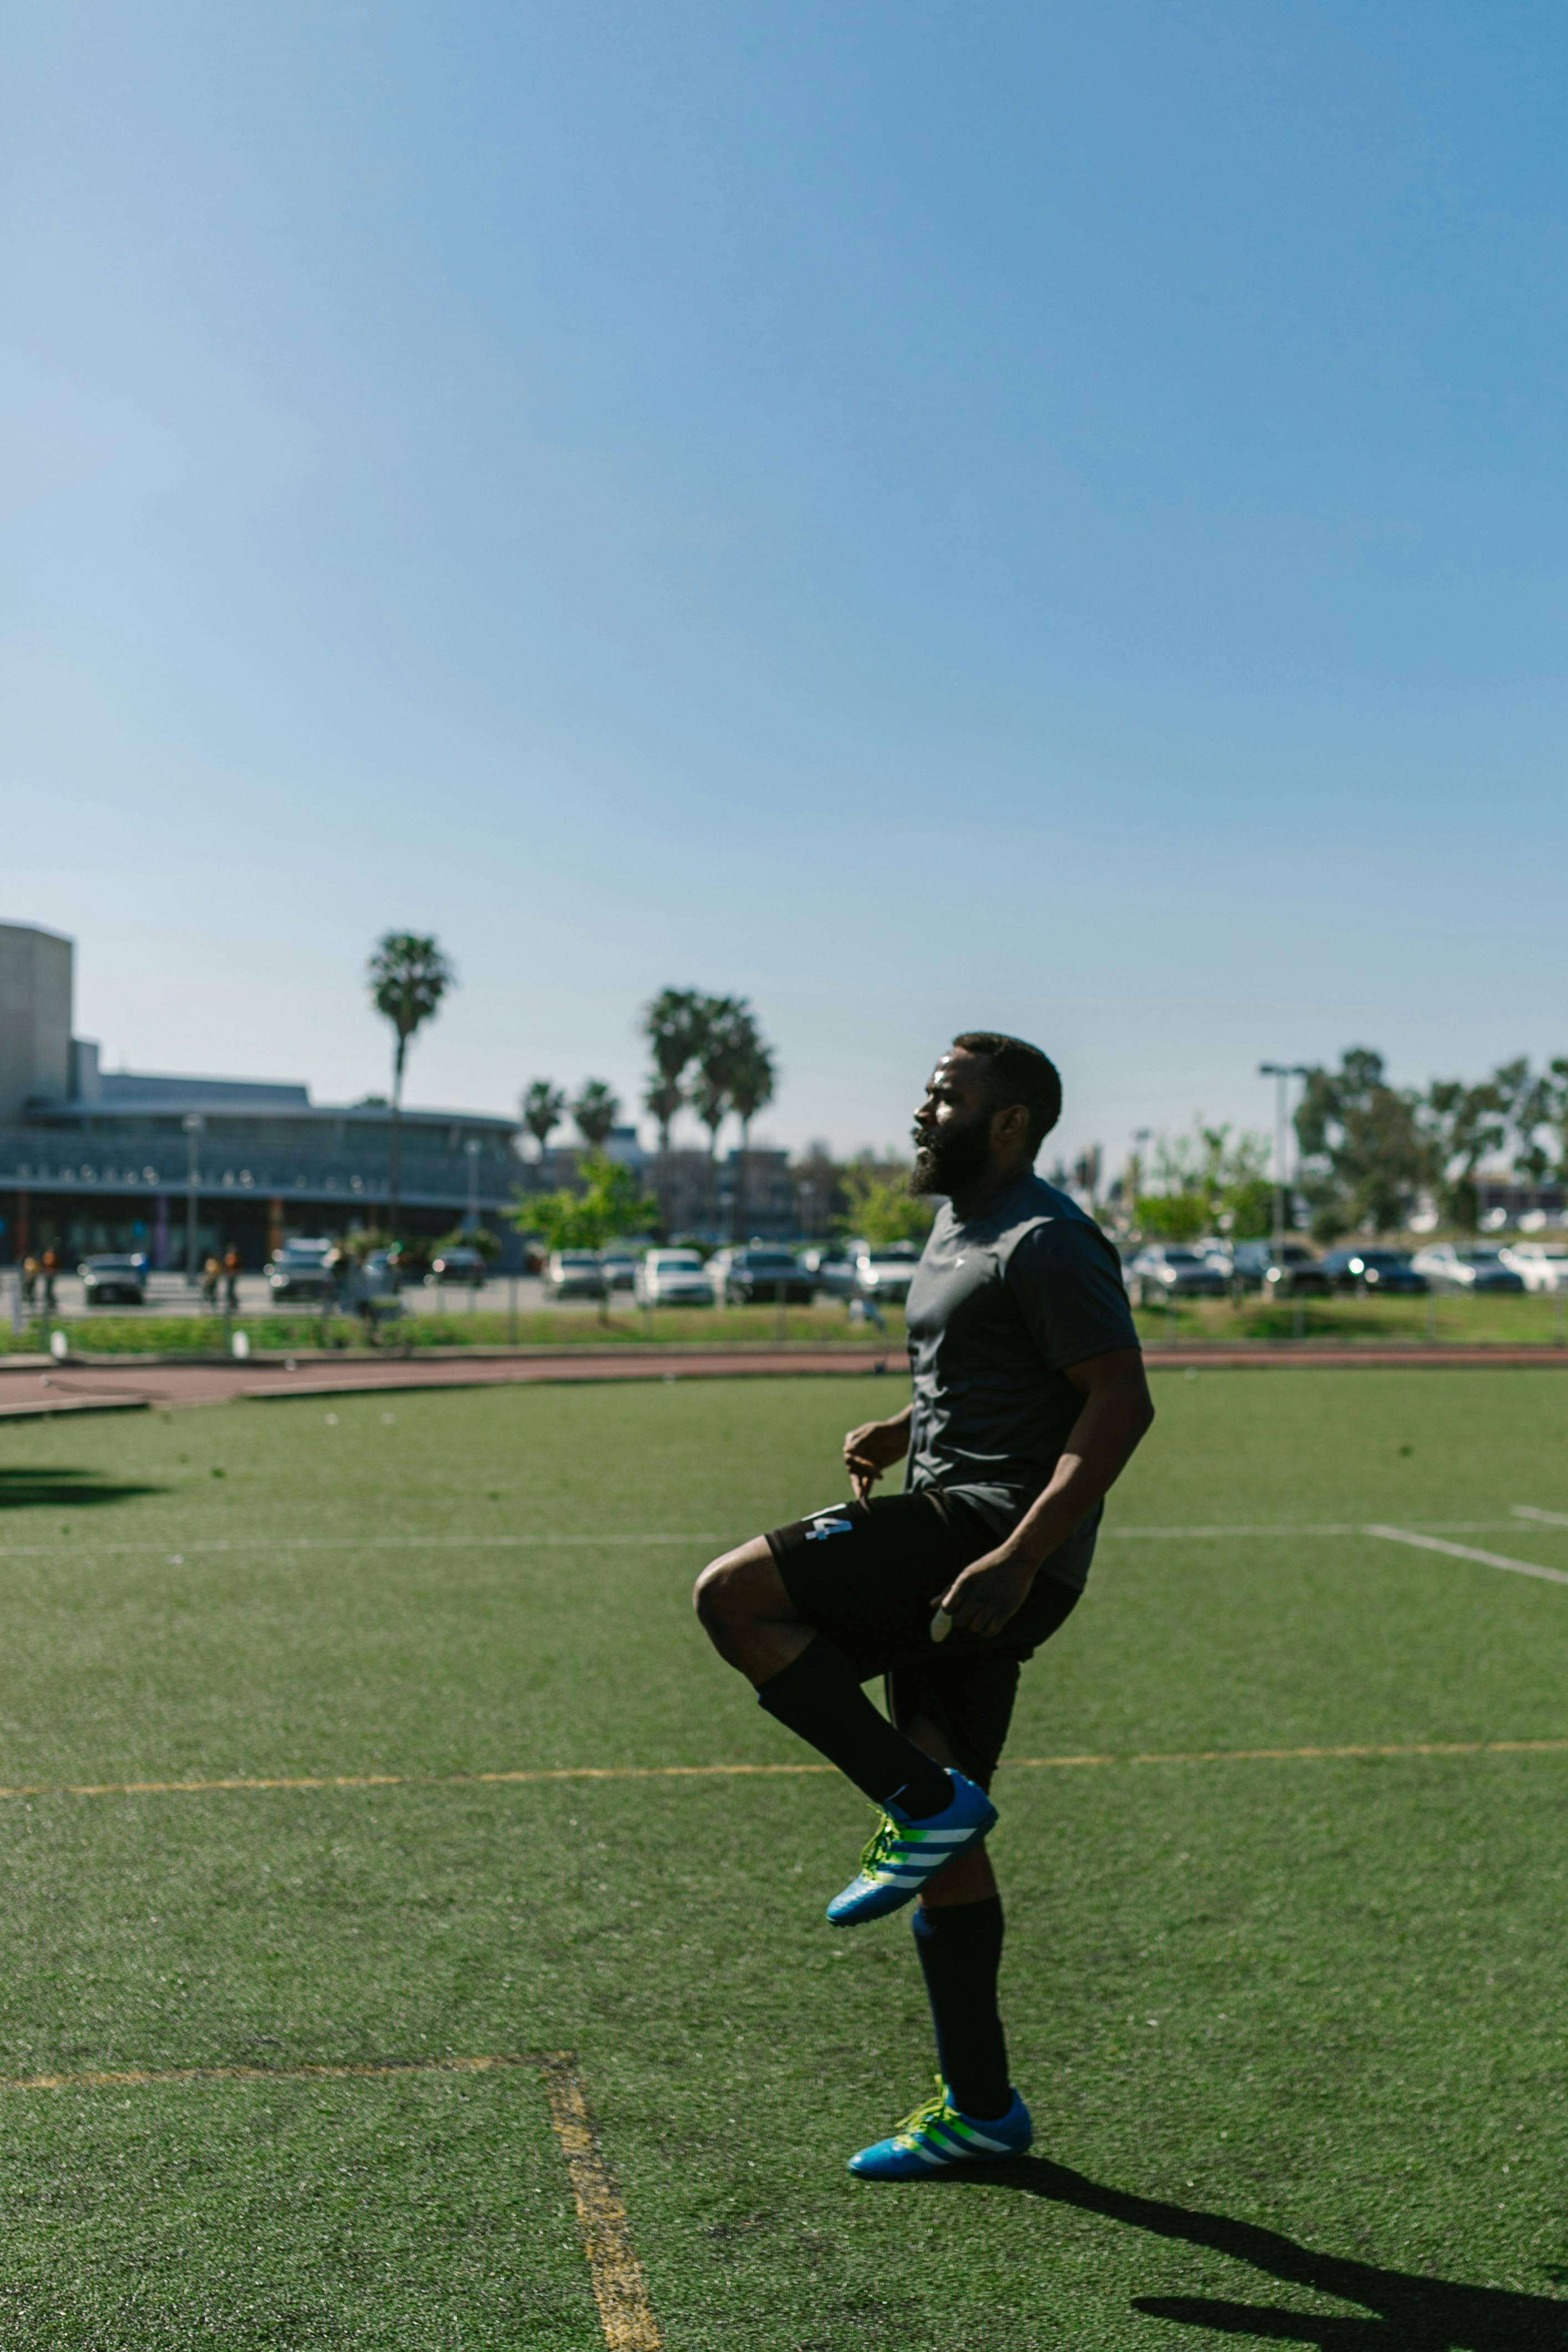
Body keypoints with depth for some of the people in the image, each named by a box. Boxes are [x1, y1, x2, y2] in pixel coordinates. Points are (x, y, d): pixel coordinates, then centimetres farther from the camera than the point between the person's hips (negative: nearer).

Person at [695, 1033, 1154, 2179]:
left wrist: (1019, 1555, -25)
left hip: (994, 1537, -10)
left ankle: (922, 1800, -9)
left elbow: (1123, 1402, -19)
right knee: (947, 1844, 12)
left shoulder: (1045, 1240, -12)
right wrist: (900, 1429, 12)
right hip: (949, 1545, 10)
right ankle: (981, 2110, 21)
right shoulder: (958, 1229, 18)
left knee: (733, 1595, -17)